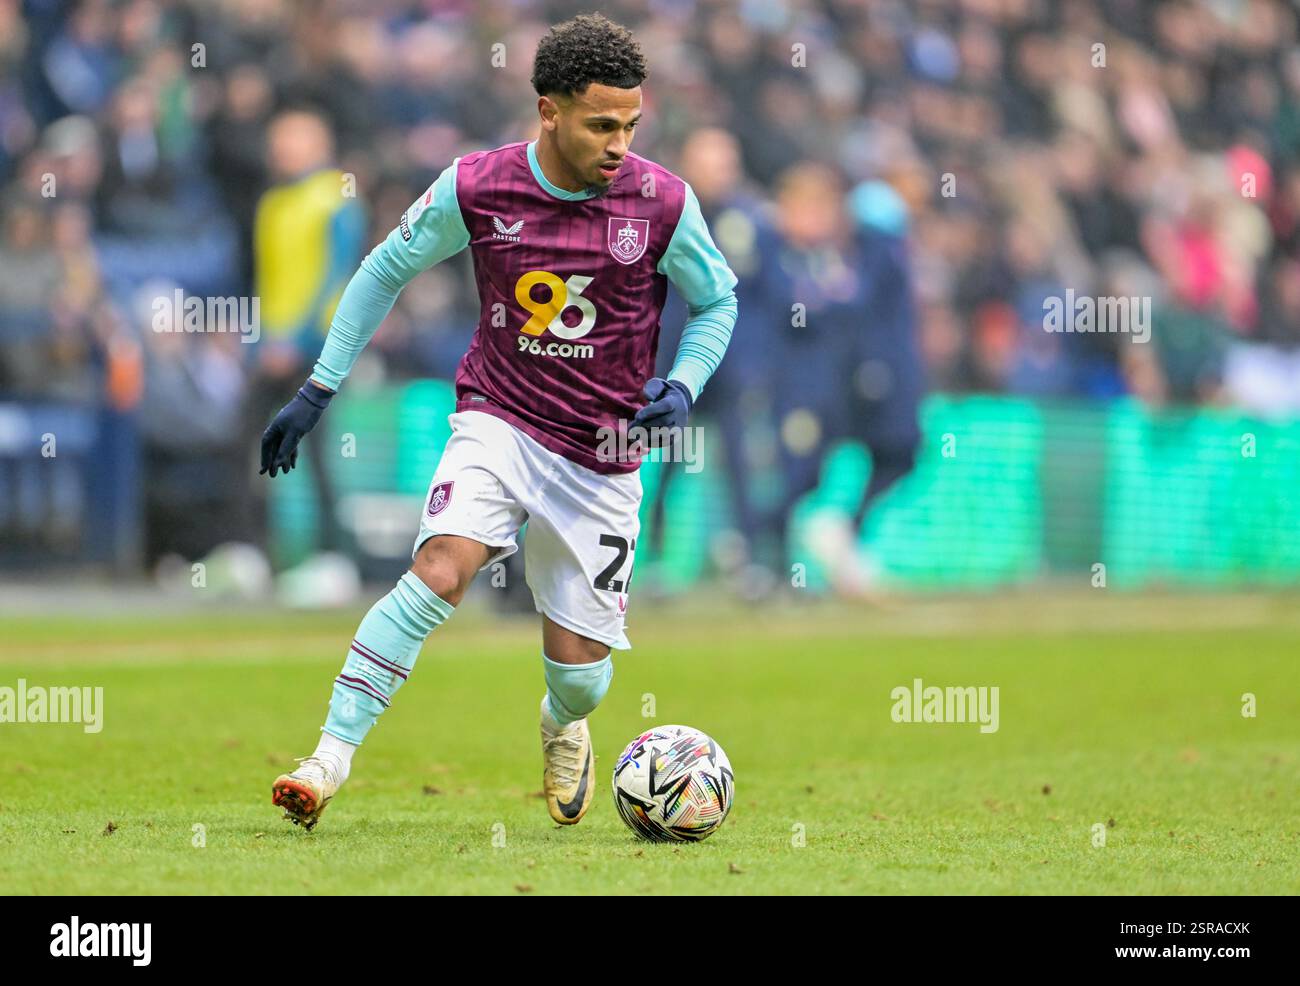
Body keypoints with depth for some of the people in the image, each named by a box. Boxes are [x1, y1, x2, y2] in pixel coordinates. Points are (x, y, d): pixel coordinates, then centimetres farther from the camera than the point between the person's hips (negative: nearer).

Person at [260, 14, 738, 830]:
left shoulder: (662, 202, -10)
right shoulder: (476, 189, -10)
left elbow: (718, 300, 8)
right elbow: (386, 270, 6)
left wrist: (685, 386, -11)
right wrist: (318, 390, 5)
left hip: (601, 458, 1)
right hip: (500, 421, -1)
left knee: (580, 676, 3)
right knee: (439, 572, -29)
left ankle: (561, 727, 42)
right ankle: (330, 761, -24)